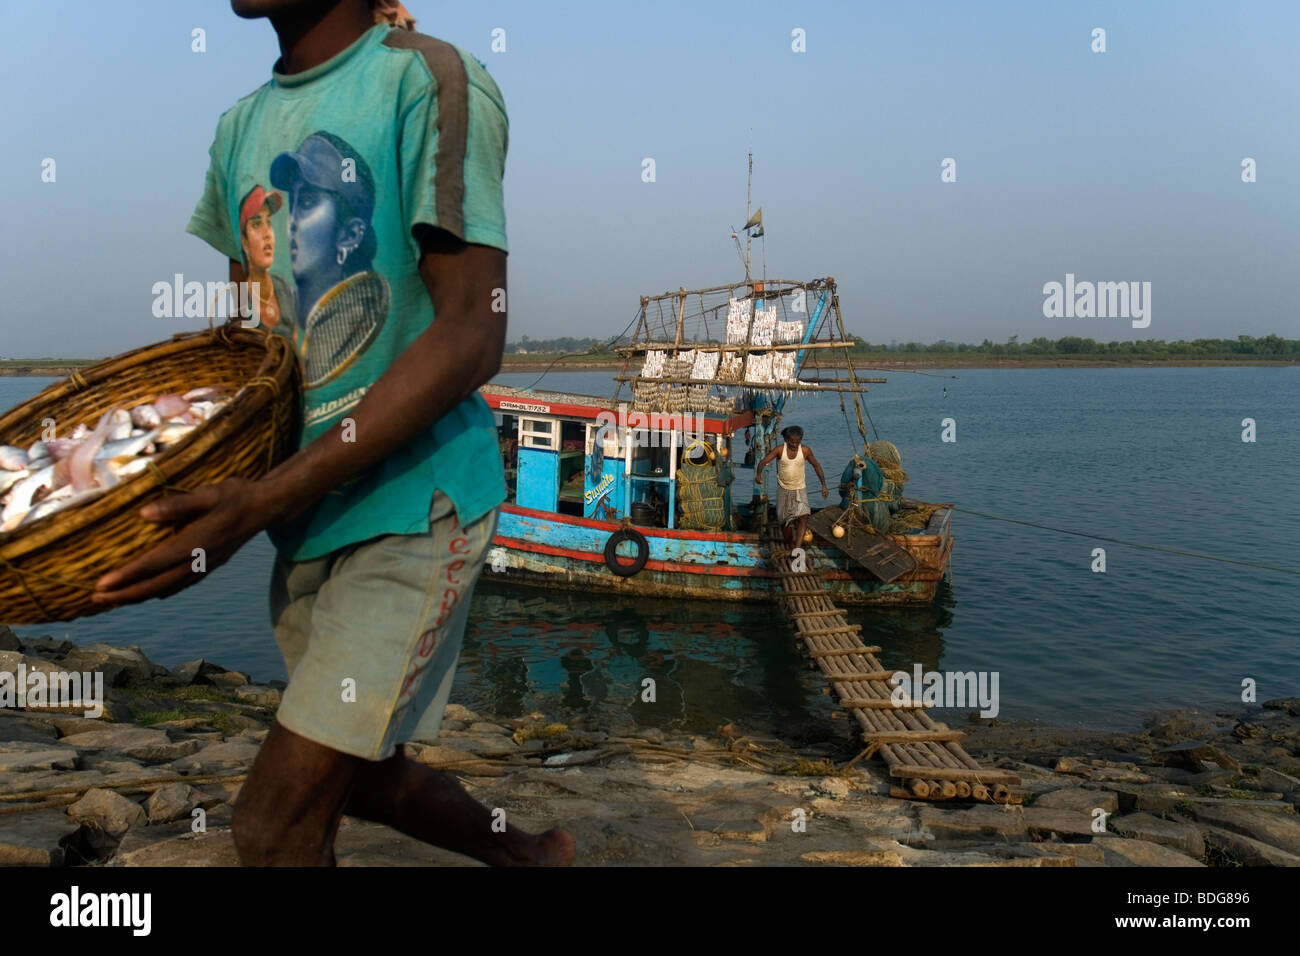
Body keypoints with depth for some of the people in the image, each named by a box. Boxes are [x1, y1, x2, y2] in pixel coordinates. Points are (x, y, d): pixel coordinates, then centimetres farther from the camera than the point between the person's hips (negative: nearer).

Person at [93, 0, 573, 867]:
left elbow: (471, 337, -19)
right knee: (362, 778, 20)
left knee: (275, 823, -7)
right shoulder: (240, 127, 11)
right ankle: (531, 854, 45)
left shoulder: (430, 80, -11)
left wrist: (266, 499, -24)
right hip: (310, 512, 8)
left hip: (413, 501, -7)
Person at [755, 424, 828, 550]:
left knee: (803, 517, -22)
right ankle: (790, 547, 32)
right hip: (783, 490, 0)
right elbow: (763, 462, -15)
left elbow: (816, 465, 5)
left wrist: (824, 485, 0)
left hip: (800, 490, 0)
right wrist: (758, 474, -37)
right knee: (785, 522, 9)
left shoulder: (805, 450, -9)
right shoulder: (780, 449, -12)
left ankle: (797, 549, -27)